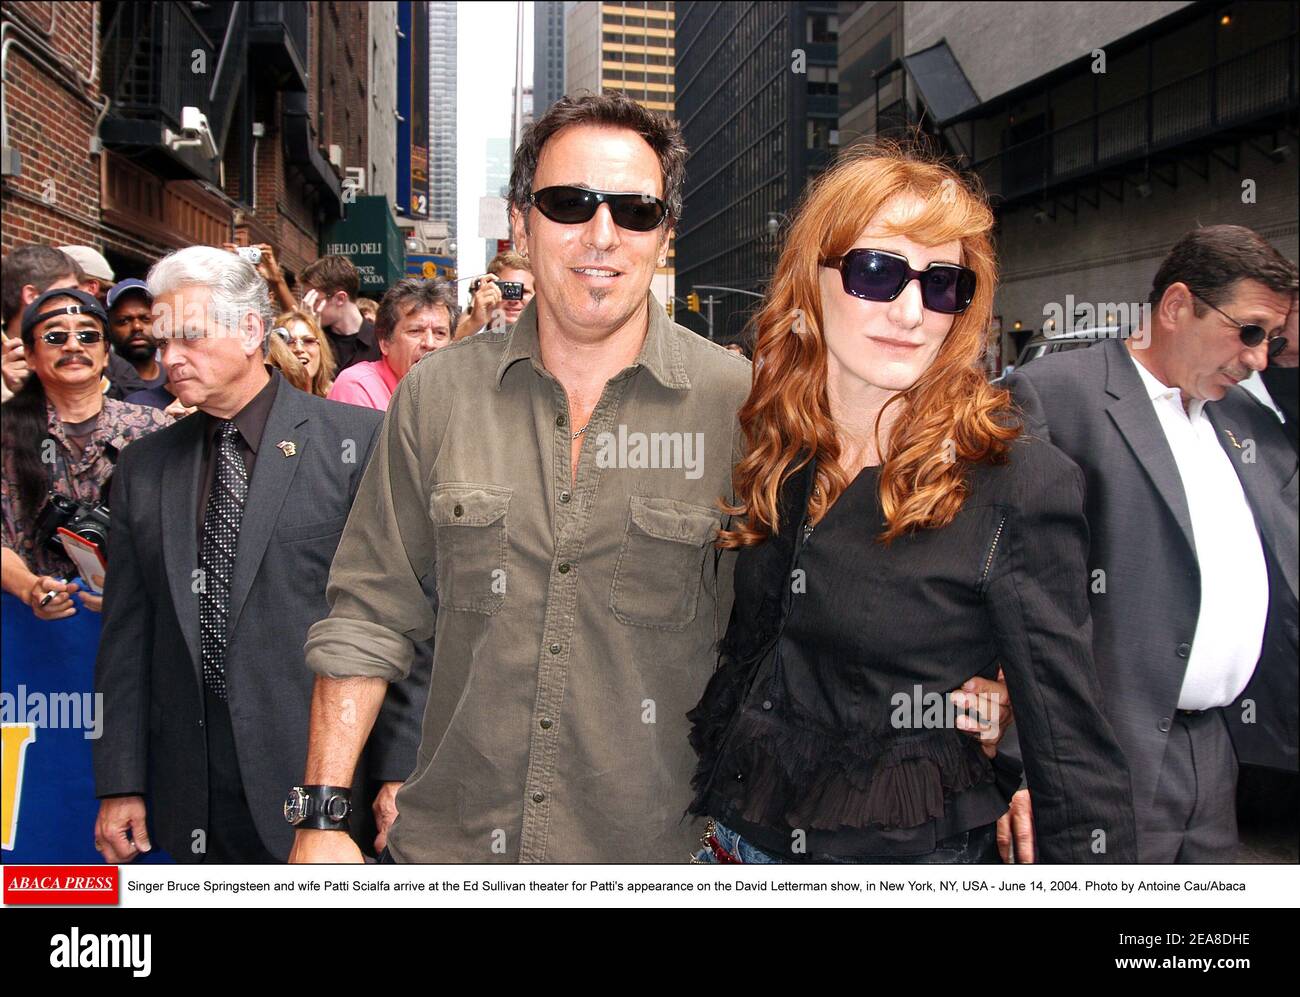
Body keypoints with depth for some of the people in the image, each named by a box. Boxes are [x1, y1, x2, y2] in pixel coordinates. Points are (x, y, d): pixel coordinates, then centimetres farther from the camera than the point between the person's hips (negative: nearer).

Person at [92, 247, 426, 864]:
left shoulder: (358, 440, -5)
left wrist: (400, 770, -10)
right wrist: (120, 785, 7)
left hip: (323, 771, -4)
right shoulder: (143, 470, 9)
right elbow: (128, 635, 11)